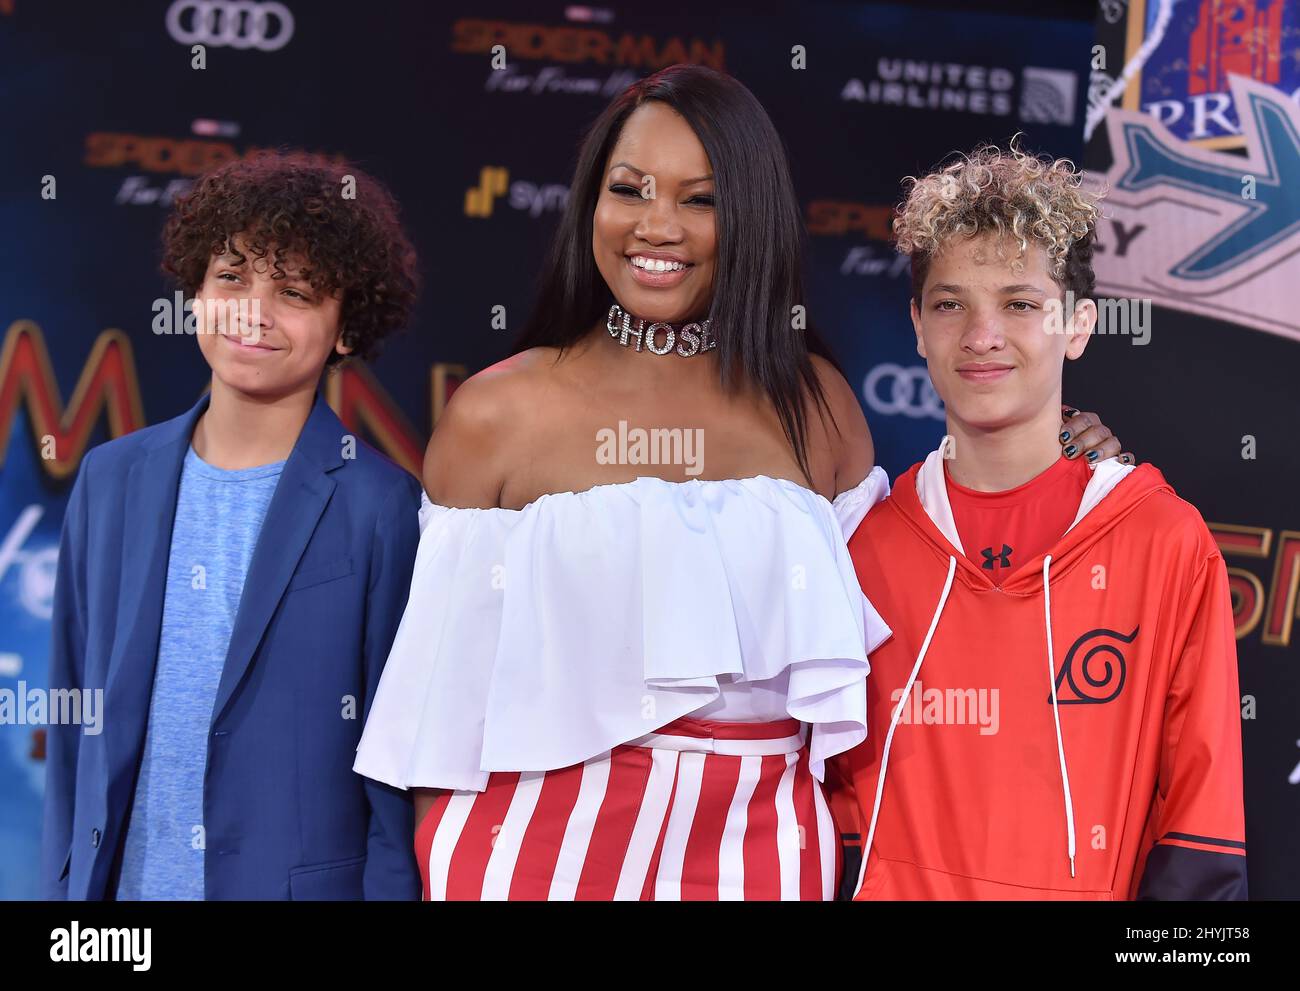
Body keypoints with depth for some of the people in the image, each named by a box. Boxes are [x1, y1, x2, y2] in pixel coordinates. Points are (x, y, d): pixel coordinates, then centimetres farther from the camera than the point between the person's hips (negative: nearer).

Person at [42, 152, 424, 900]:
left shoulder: (382, 508, -10)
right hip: (128, 879, 4)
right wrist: (68, 884, 7)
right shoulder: (111, 481, 3)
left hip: (298, 881, -4)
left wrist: (390, 888, -10)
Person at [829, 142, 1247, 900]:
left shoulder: (1169, 544, -7)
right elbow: (834, 786, 6)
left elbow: (1203, 811, -7)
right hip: (894, 882, 2)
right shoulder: (866, 542, 0)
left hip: (1089, 884, -1)